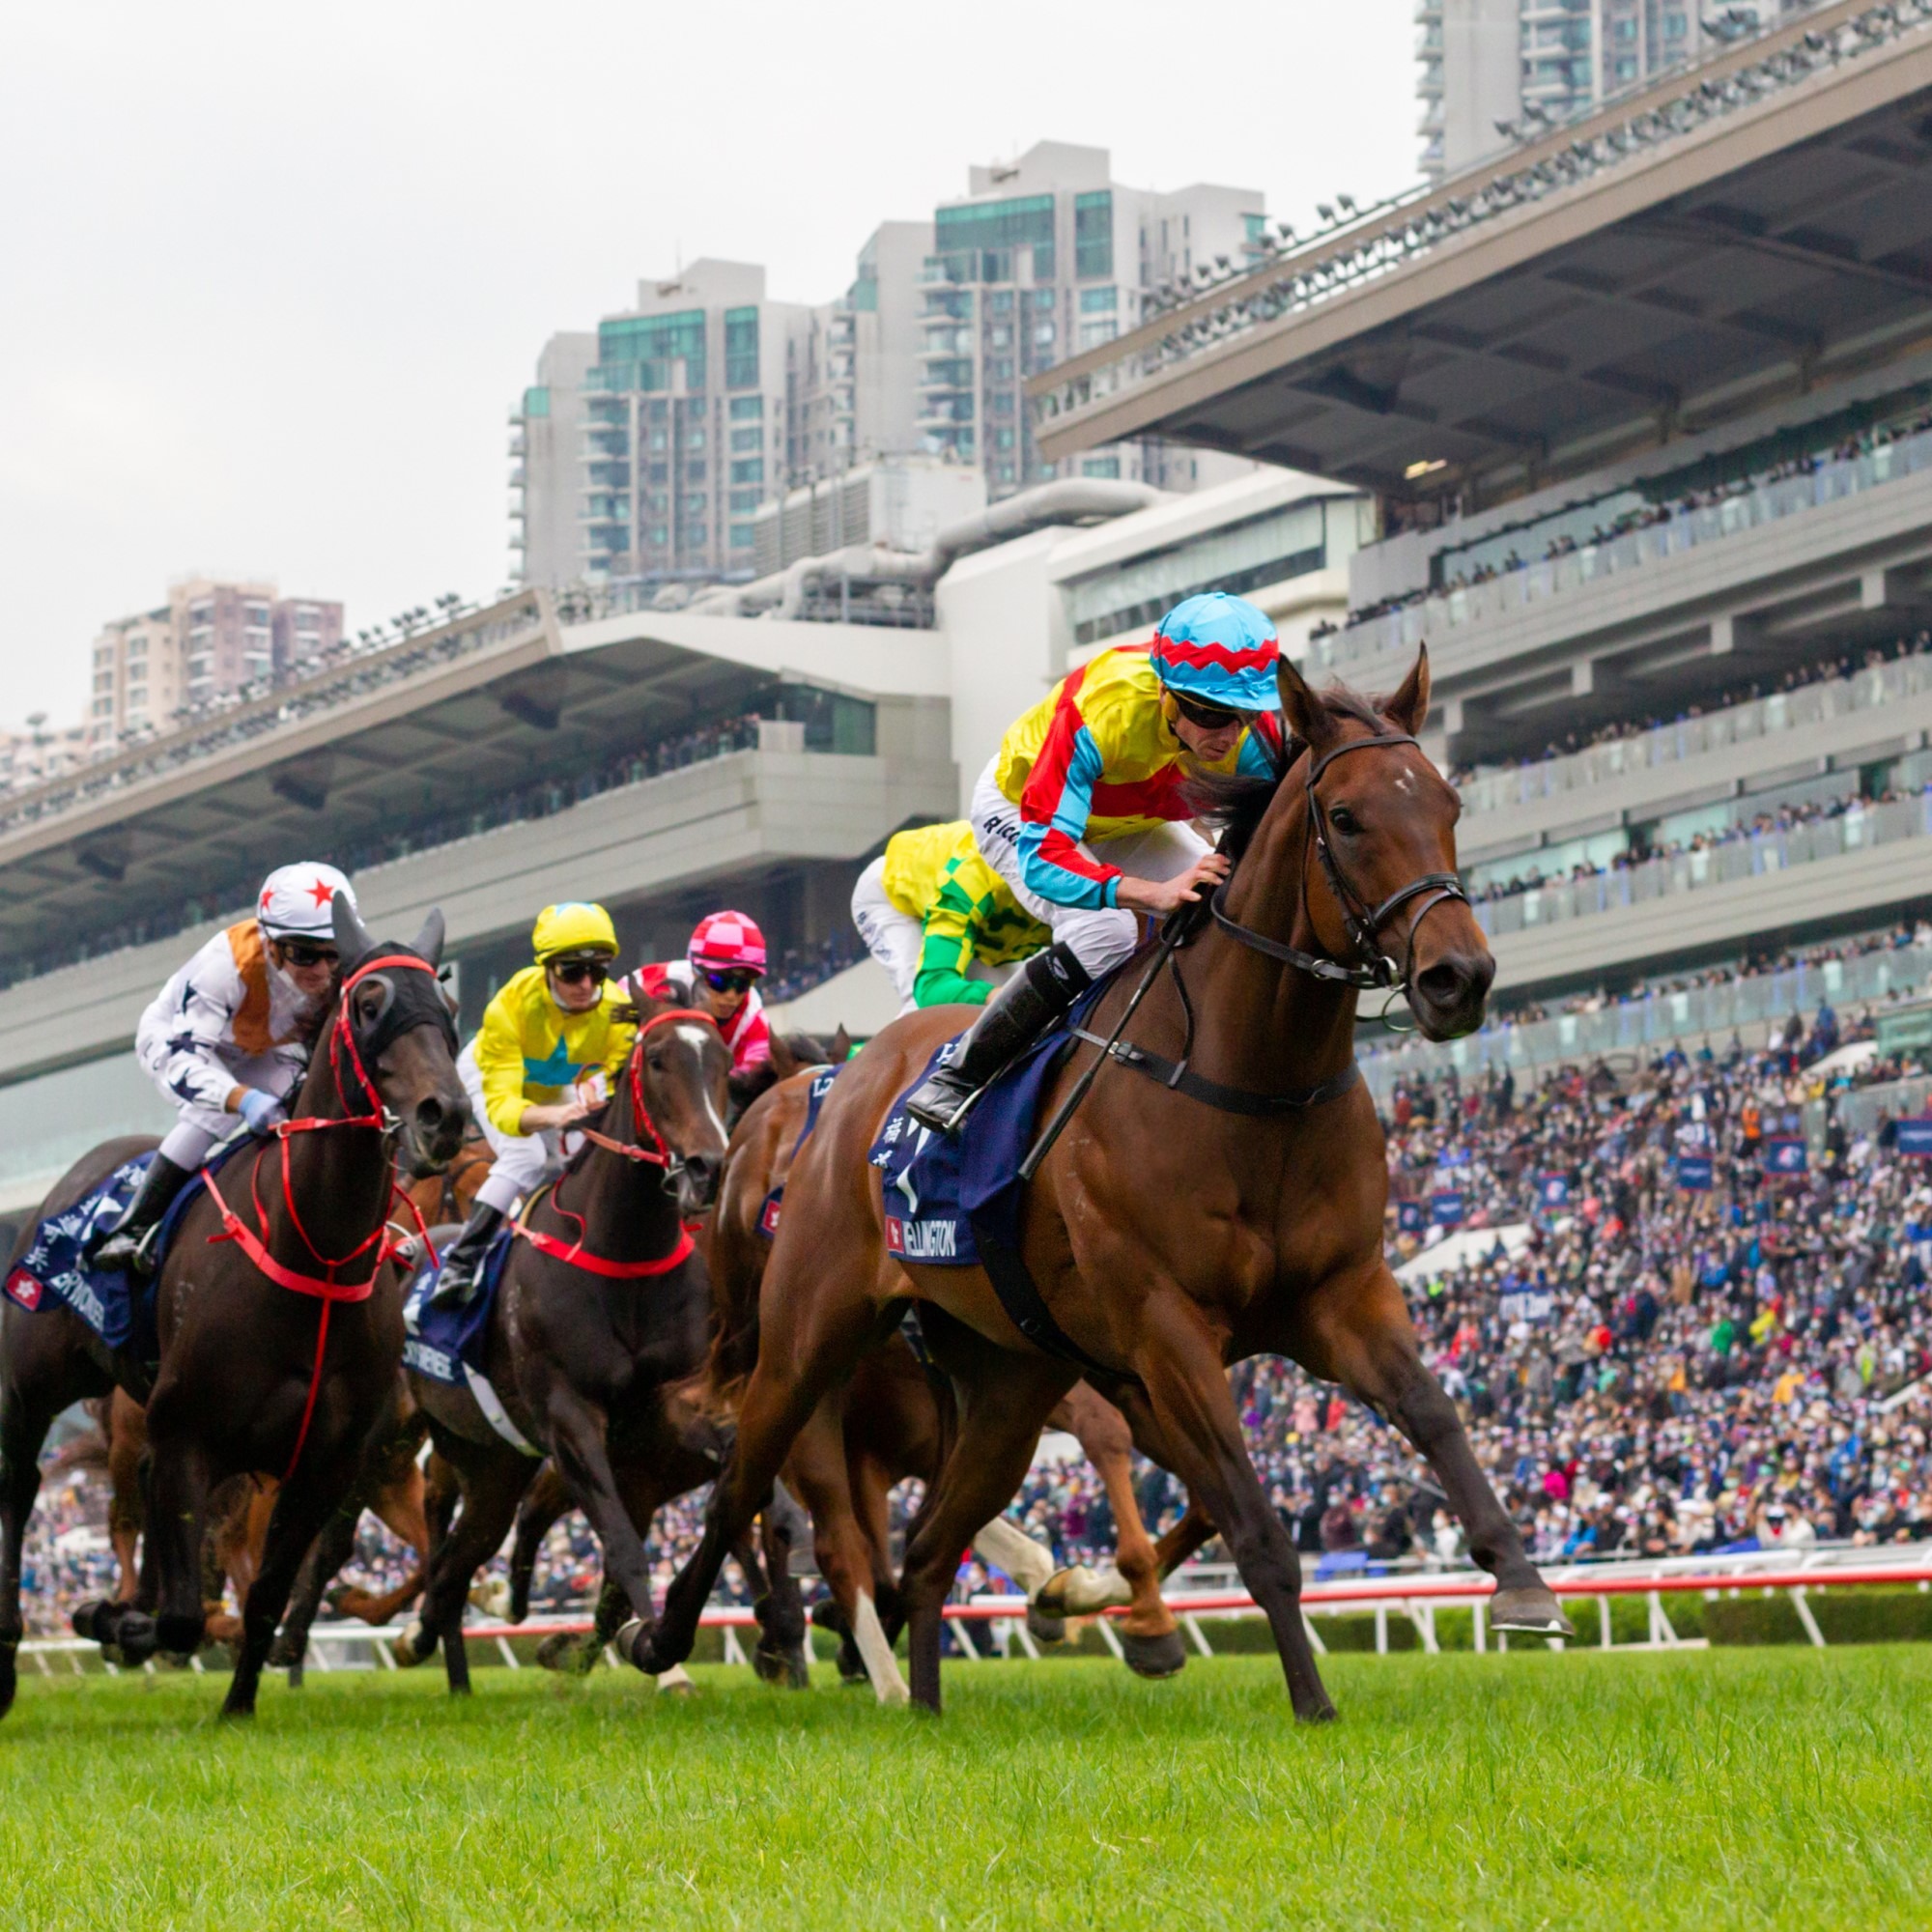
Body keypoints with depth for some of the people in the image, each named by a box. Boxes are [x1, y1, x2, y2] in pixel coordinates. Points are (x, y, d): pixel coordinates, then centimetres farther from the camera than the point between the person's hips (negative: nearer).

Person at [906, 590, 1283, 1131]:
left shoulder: (1254, 732, -31)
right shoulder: (1101, 712, -44)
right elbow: (1040, 854, -49)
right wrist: (1155, 893, -65)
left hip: (1130, 826, 6)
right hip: (1019, 809, -6)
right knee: (1104, 933, -31)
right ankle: (957, 1076, -18)